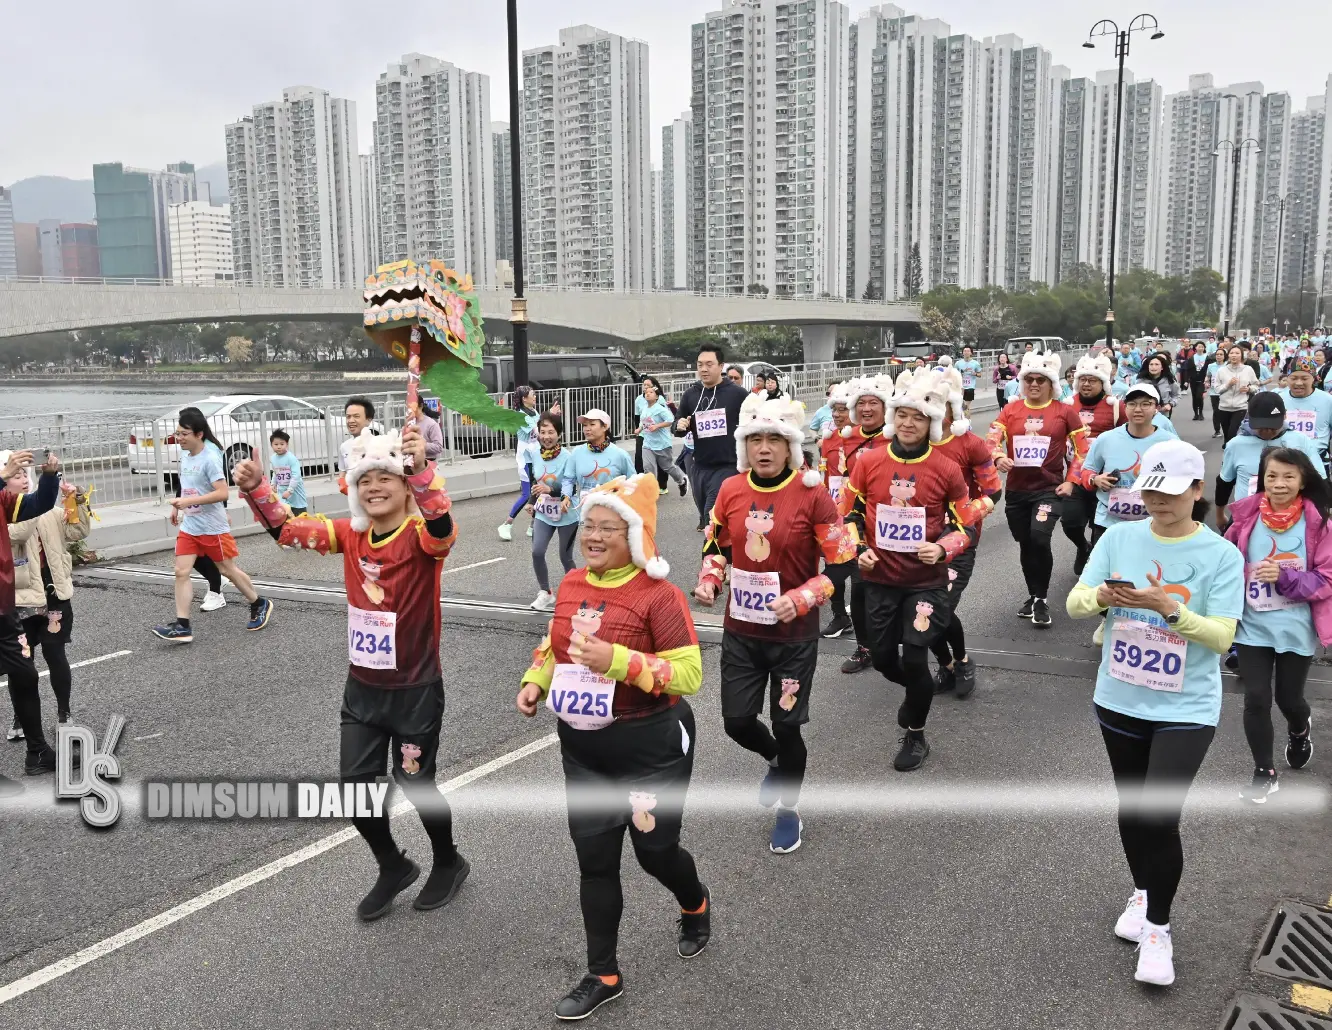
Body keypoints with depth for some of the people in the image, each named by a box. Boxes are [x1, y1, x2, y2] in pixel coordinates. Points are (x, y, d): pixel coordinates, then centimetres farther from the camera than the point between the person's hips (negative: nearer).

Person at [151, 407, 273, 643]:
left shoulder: (210, 458, -20)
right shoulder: (185, 455, 5)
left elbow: (223, 493, -27)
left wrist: (188, 501, -30)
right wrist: (178, 506, 16)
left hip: (212, 527, -7)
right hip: (188, 527, 7)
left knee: (228, 570, 7)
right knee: (181, 572, -3)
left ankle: (260, 605, 28)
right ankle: (182, 627, -3)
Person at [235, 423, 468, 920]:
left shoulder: (420, 536, -19)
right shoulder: (350, 534, -1)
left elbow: (442, 527, -42)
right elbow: (288, 529, -1)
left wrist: (422, 470, -59)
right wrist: (255, 488, -19)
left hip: (415, 689, -6)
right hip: (362, 688, 6)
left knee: (415, 784, 9)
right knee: (354, 784, 10)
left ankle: (449, 864, 37)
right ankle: (393, 868, 35)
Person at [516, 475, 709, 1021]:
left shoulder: (658, 594, -20)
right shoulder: (571, 584, 0)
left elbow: (689, 675, -22)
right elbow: (553, 645, 17)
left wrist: (618, 659, -31)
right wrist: (535, 682, -1)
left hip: (650, 747, -5)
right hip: (583, 748, 6)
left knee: (655, 849, 12)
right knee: (594, 858, 11)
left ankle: (696, 905, 48)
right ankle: (603, 976, 28)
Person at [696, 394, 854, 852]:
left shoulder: (812, 493, -15)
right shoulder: (730, 490, -3)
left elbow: (844, 562, -11)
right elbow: (716, 545, 13)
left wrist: (801, 599, -23)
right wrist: (708, 582, -5)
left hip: (794, 634, -3)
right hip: (740, 632, 4)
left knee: (786, 726, 6)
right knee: (737, 720, 9)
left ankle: (789, 810, 33)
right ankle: (778, 762, 44)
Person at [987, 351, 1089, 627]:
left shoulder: (1065, 412, -1)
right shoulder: (1010, 410, 4)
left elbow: (1083, 449, 3)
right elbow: (992, 439, -4)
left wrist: (1071, 481, -4)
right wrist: (999, 457, -25)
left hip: (1049, 488, -3)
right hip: (1016, 490, 3)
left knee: (1040, 539, -20)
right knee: (1025, 544, 13)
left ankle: (1041, 599, -2)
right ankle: (1034, 595, 32)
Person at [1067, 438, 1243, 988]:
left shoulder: (1222, 555, -10)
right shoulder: (1118, 538, -3)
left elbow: (1222, 637, -15)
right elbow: (1075, 604, -6)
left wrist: (1168, 608, -31)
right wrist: (1102, 595, -27)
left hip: (1185, 709, -3)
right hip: (1119, 700, 3)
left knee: (1158, 817, -10)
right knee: (1131, 808, 17)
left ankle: (1157, 930, 13)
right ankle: (1143, 893, 43)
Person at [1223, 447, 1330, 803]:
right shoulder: (1247, 517, -7)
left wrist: (1285, 577, -23)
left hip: (1297, 629, -1)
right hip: (1252, 627, 1)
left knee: (1288, 698, 14)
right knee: (1256, 699, -1)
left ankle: (1299, 731, 51)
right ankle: (1264, 773, 18)